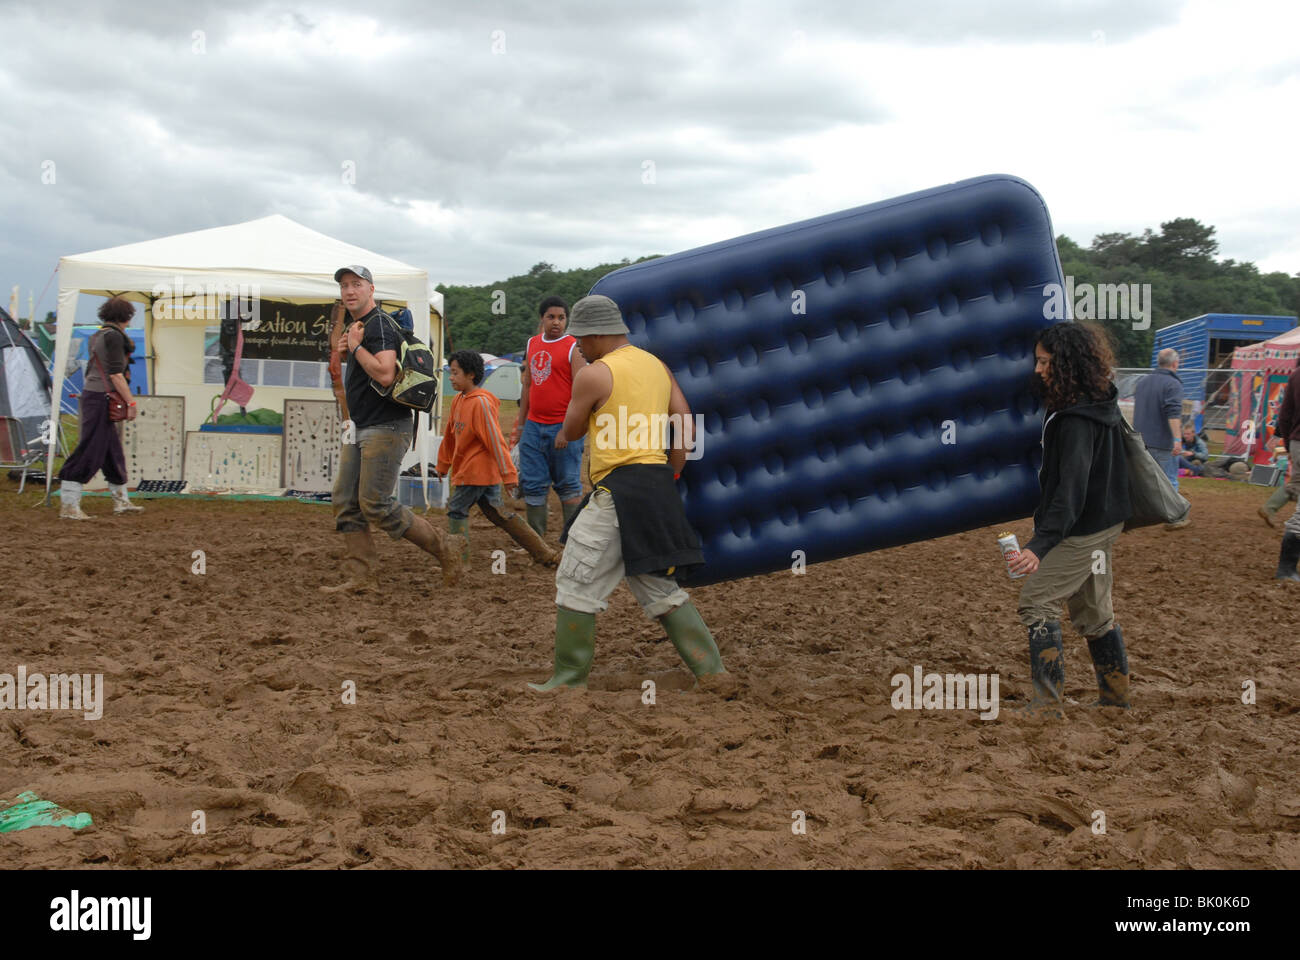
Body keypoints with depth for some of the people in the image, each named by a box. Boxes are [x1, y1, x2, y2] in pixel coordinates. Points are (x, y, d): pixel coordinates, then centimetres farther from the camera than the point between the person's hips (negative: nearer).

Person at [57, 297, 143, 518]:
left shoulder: (97, 335, 16)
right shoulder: (114, 336, -12)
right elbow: (115, 374, -17)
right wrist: (130, 402, -14)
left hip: (90, 392, 10)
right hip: (102, 398, -10)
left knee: (112, 450, 16)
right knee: (90, 451, -8)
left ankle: (121, 500, 25)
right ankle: (68, 506, -8)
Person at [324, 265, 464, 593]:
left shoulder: (379, 324, -14)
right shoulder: (355, 326, 17)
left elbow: (385, 375, -27)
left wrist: (356, 346, -16)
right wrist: (348, 349, 11)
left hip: (386, 428, -10)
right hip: (360, 429, 10)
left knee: (375, 504, -12)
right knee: (346, 503, 6)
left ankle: (444, 547, 0)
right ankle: (360, 578, 10)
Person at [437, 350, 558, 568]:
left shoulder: (481, 403, -17)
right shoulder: (459, 400, 10)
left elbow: (495, 439, -20)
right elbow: (450, 434, 20)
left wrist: (508, 474, -22)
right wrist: (443, 464, 25)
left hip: (477, 471, -9)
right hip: (488, 473, 9)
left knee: (457, 509, -3)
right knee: (498, 513, 13)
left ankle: (460, 561, 4)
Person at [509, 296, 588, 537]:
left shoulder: (573, 348, -6)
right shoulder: (532, 344, 14)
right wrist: (521, 423, 18)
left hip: (562, 427, -6)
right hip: (534, 426, 6)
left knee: (568, 485, -2)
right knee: (532, 485, 6)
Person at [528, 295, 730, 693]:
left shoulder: (593, 374, -7)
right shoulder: (657, 365, 14)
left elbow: (571, 432, 4)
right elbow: (685, 426, 10)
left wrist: (579, 386, 21)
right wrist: (669, 477, 16)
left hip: (620, 487, -8)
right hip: (659, 484, 8)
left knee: (576, 584, 1)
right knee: (660, 587, 17)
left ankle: (569, 680, 4)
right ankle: (711, 670, 12)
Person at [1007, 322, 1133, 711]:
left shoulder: (1077, 420, -27)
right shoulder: (1100, 401, 4)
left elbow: (1071, 489, -36)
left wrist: (1040, 544, -43)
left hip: (1082, 529, -10)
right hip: (1102, 522, 10)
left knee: (1037, 601, -7)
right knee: (1093, 610, 18)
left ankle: (1048, 700, -7)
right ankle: (1116, 697, 27)